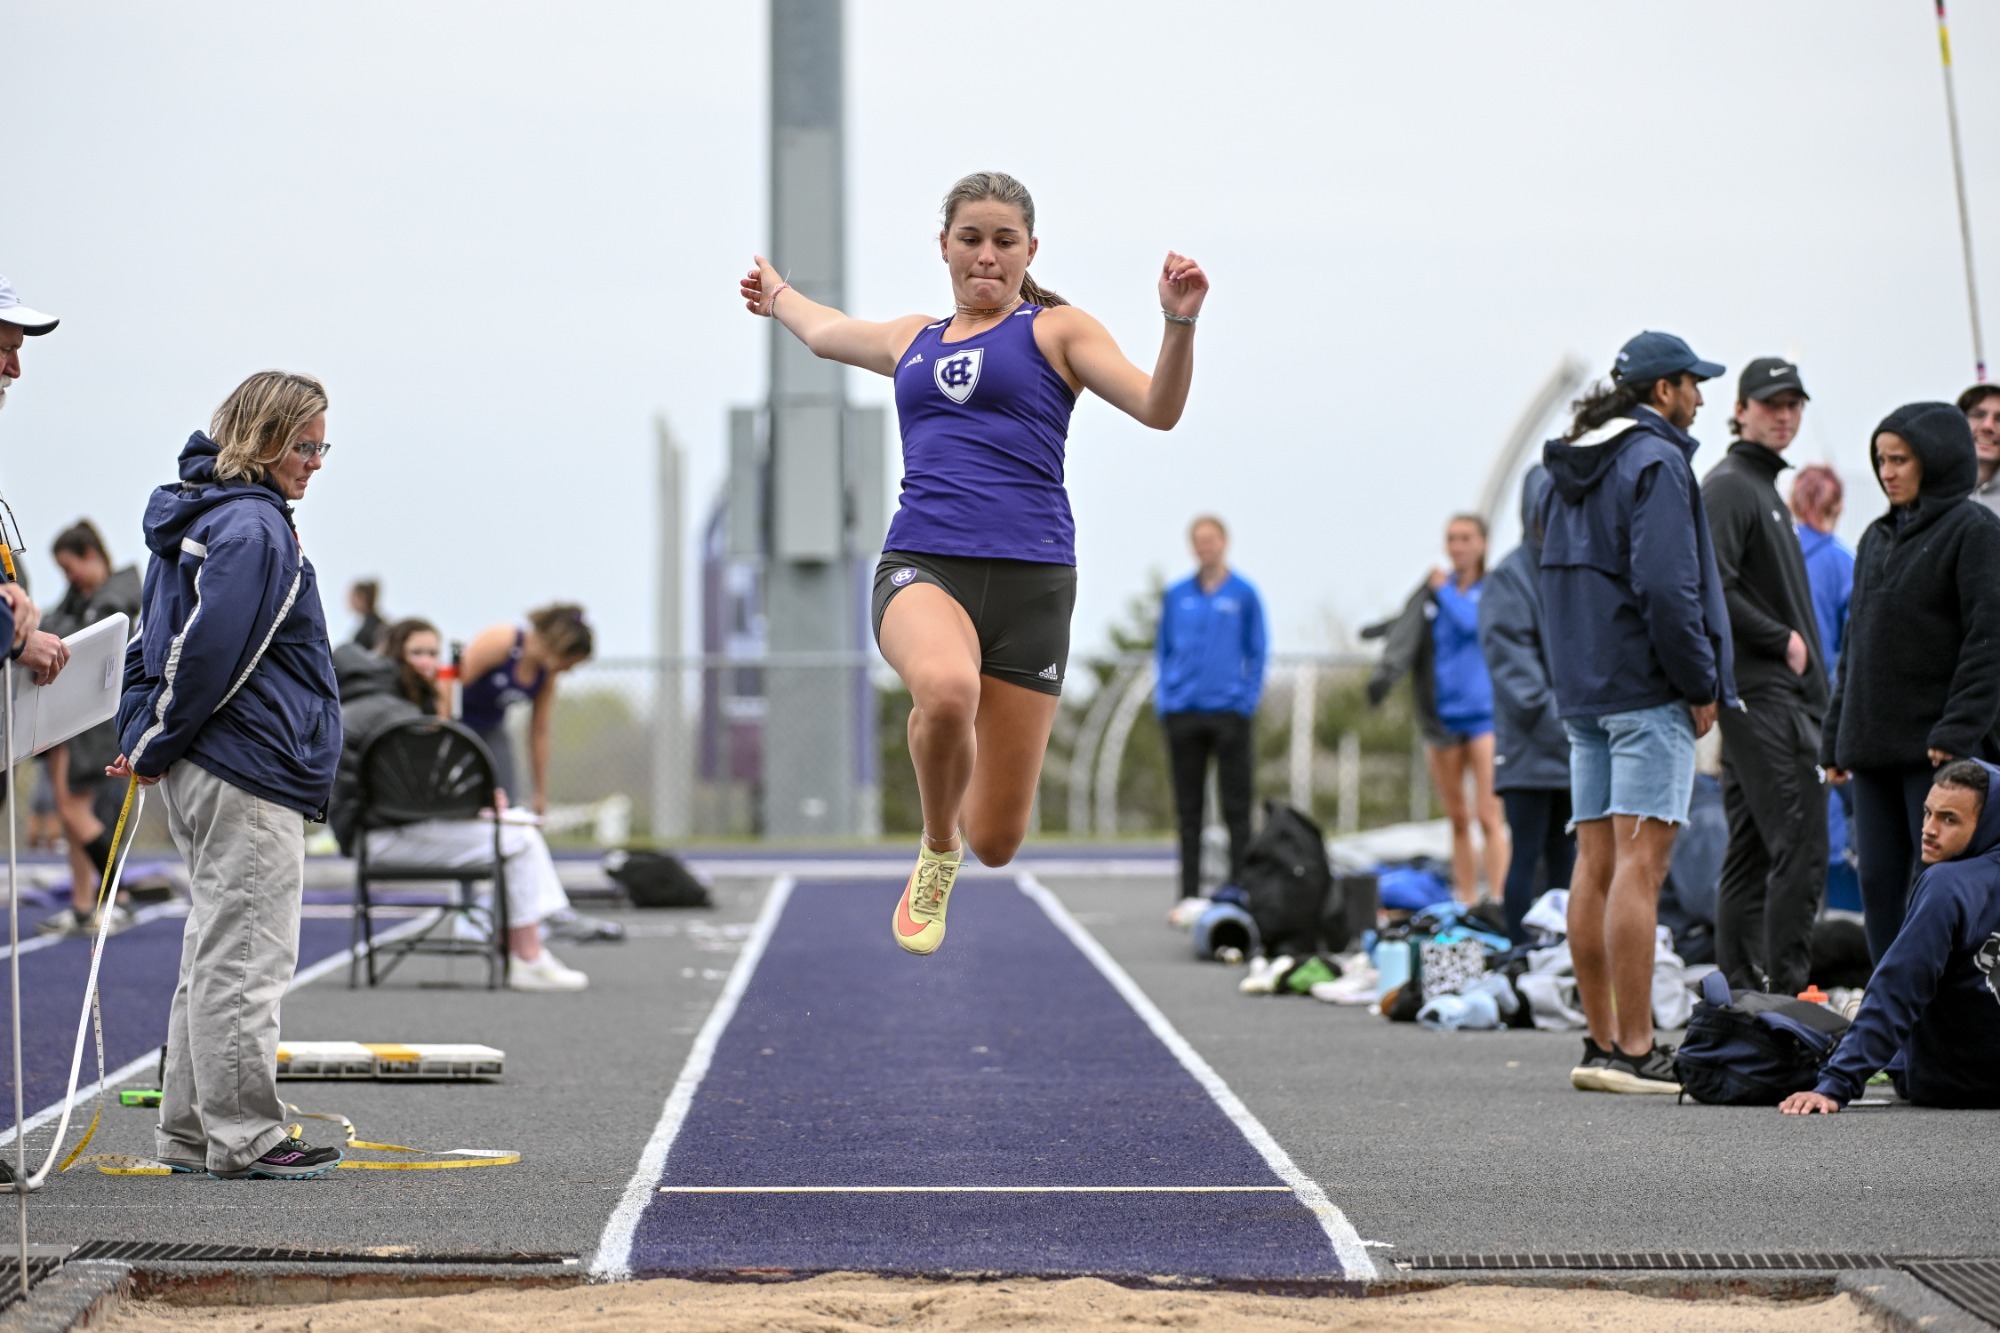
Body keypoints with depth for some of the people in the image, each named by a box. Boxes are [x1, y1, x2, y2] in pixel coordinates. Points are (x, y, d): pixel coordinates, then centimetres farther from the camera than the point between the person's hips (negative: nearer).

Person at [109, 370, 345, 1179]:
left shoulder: (199, 517, 17)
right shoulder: (254, 526, -14)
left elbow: (158, 640, 19)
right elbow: (208, 652, -20)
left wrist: (144, 739, 12)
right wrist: (155, 749, -10)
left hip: (204, 778, 10)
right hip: (252, 777, -10)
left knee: (216, 954, 13)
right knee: (246, 960, -5)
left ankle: (192, 1135, 17)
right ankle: (244, 1137, -2)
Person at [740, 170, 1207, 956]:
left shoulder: (1056, 330, 10)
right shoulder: (912, 339, 21)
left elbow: (1157, 409, -3)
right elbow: (823, 331, 44)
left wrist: (1179, 322, -19)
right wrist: (776, 292, 62)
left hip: (1029, 579, -2)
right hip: (922, 565, 2)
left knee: (995, 844, -2)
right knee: (946, 687, -38)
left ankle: (959, 837, 40)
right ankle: (936, 849, -6)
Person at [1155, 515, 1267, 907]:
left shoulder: (1243, 594, 3)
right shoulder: (1176, 596, 10)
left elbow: (1257, 653, 4)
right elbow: (1163, 649, 14)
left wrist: (1247, 699, -6)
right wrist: (1163, 697, 4)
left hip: (1229, 710, -3)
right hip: (1182, 712, 3)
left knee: (1236, 808, -1)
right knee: (1187, 808, 5)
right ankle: (1189, 893, 9)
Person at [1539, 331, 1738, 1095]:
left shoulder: (1570, 470, 17)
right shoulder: (1655, 461, -11)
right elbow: (1667, 587, -19)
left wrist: (1574, 674, 18)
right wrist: (1702, 686, -12)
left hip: (1584, 689, 9)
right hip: (1648, 690, -9)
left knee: (1596, 863, 8)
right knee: (1640, 862, -11)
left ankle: (1603, 1041, 11)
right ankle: (1633, 1050, -14)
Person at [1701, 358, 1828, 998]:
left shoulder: (1763, 485, 22)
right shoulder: (1730, 485, -8)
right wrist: (1784, 641, -13)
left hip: (1785, 689, 10)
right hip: (1763, 691, -10)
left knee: (1750, 851, 9)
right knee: (1800, 846, -13)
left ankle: (1740, 992, 11)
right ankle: (1787, 989, -14)